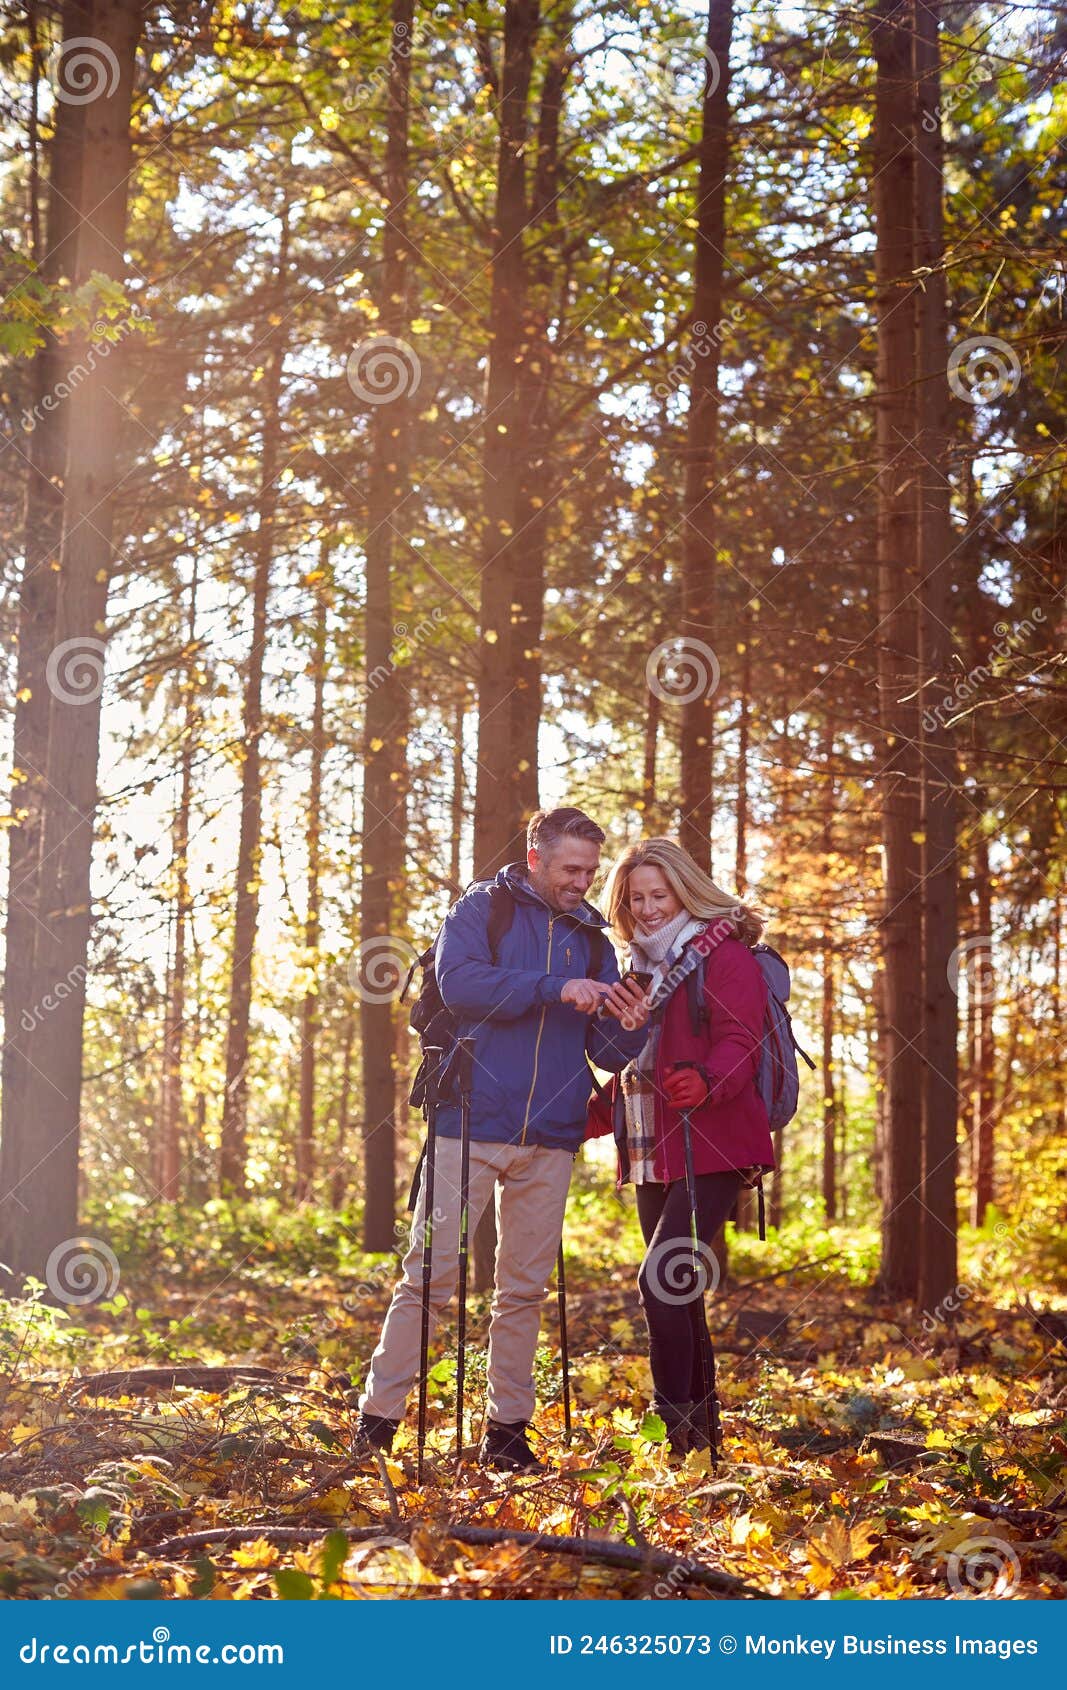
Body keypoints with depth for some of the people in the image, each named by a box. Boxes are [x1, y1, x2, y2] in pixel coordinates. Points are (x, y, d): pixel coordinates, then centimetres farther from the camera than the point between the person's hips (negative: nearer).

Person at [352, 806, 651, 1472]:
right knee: (431, 1274, -5)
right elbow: (459, 982, -16)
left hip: (550, 1141, 4)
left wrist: (630, 1029, -9)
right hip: (471, 1123, -4)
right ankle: (379, 1417, 3)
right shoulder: (482, 909, 3)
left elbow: (607, 1052, 14)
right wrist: (554, 989, -20)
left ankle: (508, 1429, 15)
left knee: (526, 1288, 7)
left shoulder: (592, 938, 15)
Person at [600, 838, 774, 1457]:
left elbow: (740, 1044, -18)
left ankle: (678, 1428, -15)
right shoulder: (640, 968, 20)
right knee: (677, 1293, 9)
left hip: (712, 1149, -8)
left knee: (660, 1281, -19)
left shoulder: (726, 956, -4)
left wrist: (704, 1082, -38)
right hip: (655, 1154, 8)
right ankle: (702, 1425, 18)